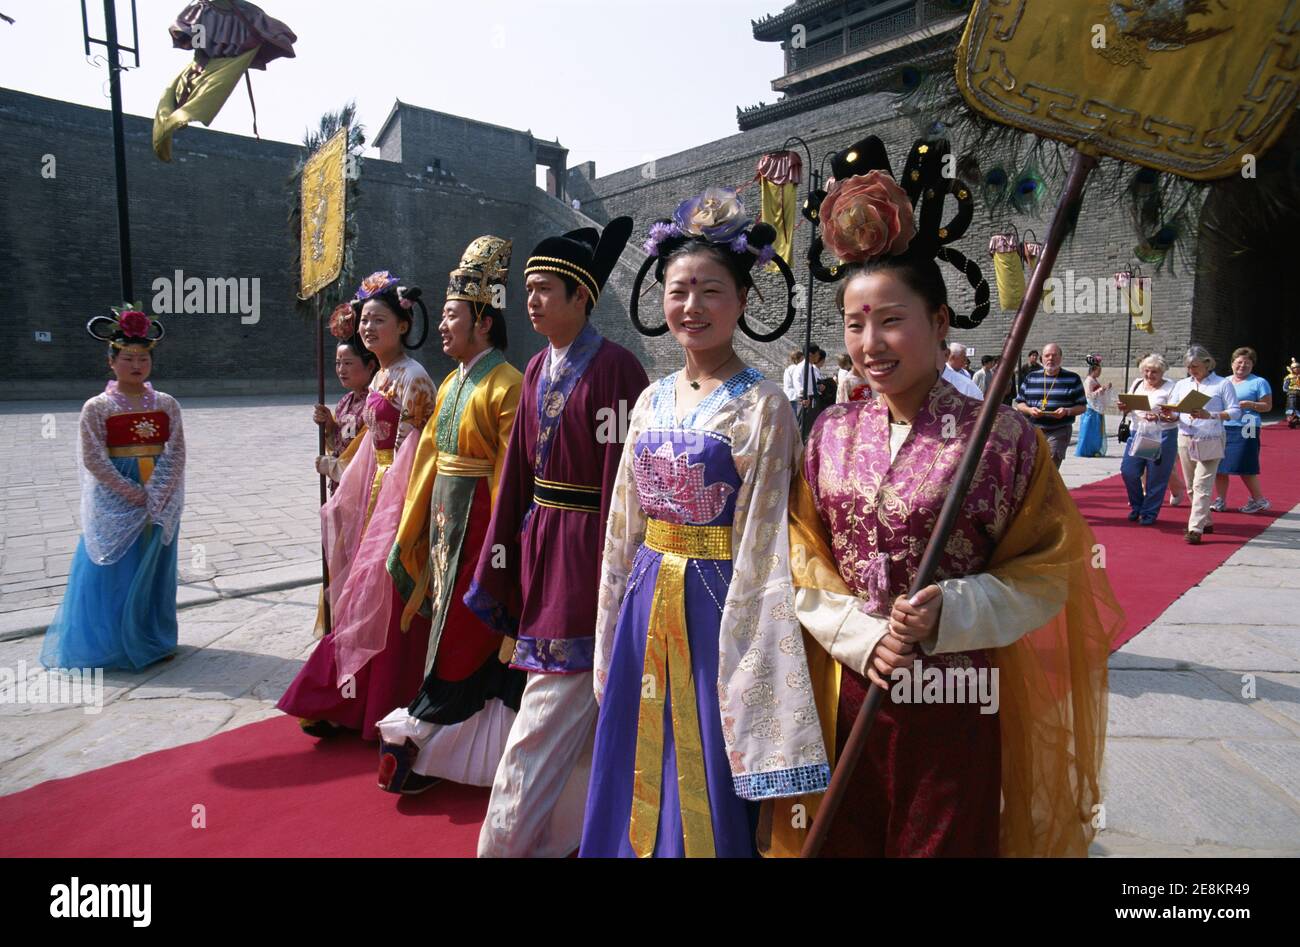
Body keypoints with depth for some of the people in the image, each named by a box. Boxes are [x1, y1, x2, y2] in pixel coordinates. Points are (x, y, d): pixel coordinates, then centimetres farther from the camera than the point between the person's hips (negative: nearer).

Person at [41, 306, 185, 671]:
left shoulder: (167, 404, 3)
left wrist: (155, 496, -12)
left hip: (161, 500, 3)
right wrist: (135, 494, -15)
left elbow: (176, 454, -1)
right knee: (113, 571, 3)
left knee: (154, 569, 11)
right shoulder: (97, 407, -4)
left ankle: (153, 639, 23)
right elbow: (94, 460, -9)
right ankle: (109, 643, 16)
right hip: (115, 501, -2)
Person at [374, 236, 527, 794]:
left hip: (479, 523, -9)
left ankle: (415, 736, 15)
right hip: (444, 520, 9)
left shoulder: (505, 386, -15)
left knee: (461, 639, 2)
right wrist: (411, 532, 14)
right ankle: (453, 747, 32)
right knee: (453, 630, 17)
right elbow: (429, 460, 14)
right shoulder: (451, 384, 12)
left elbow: (513, 474, -18)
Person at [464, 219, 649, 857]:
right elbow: (518, 471, 11)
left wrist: (610, 583, -16)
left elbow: (622, 481, -16)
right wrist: (497, 563, 10)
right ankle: (565, 833, 36)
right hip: (538, 542, 8)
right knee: (579, 725, 20)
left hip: (583, 551, -8)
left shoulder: (614, 369, -14)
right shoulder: (538, 369, 10)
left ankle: (506, 842, 16)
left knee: (544, 722, 1)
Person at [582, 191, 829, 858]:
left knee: (707, 788, 9)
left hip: (715, 605, -5)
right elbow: (624, 526, 10)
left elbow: (766, 544, -12)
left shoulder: (761, 407, -10)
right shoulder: (653, 400, 7)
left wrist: (754, 641, -14)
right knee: (641, 774, 18)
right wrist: (613, 629, 11)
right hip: (647, 604, 6)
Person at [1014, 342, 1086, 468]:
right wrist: (1029, 410, -10)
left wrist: (1067, 411, -15)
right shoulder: (1031, 377, 11)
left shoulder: (1072, 379, 5)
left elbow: (1082, 407, 5)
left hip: (1059, 432, -3)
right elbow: (1019, 404, 12)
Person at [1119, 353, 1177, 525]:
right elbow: (1127, 408, 17)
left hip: (1161, 436, -4)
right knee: (1128, 471, -3)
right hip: (1137, 433, 4)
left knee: (1156, 477, 1)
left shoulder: (1170, 387, -4)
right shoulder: (1137, 384, 11)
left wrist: (1158, 417, -28)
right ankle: (1137, 506, 20)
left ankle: (1149, 513, 15)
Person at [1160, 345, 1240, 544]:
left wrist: (1210, 415, -22)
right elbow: (1173, 412, 9)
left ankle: (1195, 528, -13)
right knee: (1192, 487, 10)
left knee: (1202, 486, -11)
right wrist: (1169, 415, -15)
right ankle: (1206, 522, 25)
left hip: (1210, 441, -5)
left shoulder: (1223, 384, 0)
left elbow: (1235, 412, -6)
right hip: (1185, 440, 5)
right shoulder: (1182, 385, 13)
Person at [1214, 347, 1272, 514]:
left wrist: (1250, 404, -17)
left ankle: (1259, 500, 12)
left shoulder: (1259, 382, 3)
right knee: (1218, 467, 3)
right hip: (1221, 429, 5)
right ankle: (1220, 501, 12)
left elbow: (1268, 406, -1)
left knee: (1244, 468, -4)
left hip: (1245, 430, -5)